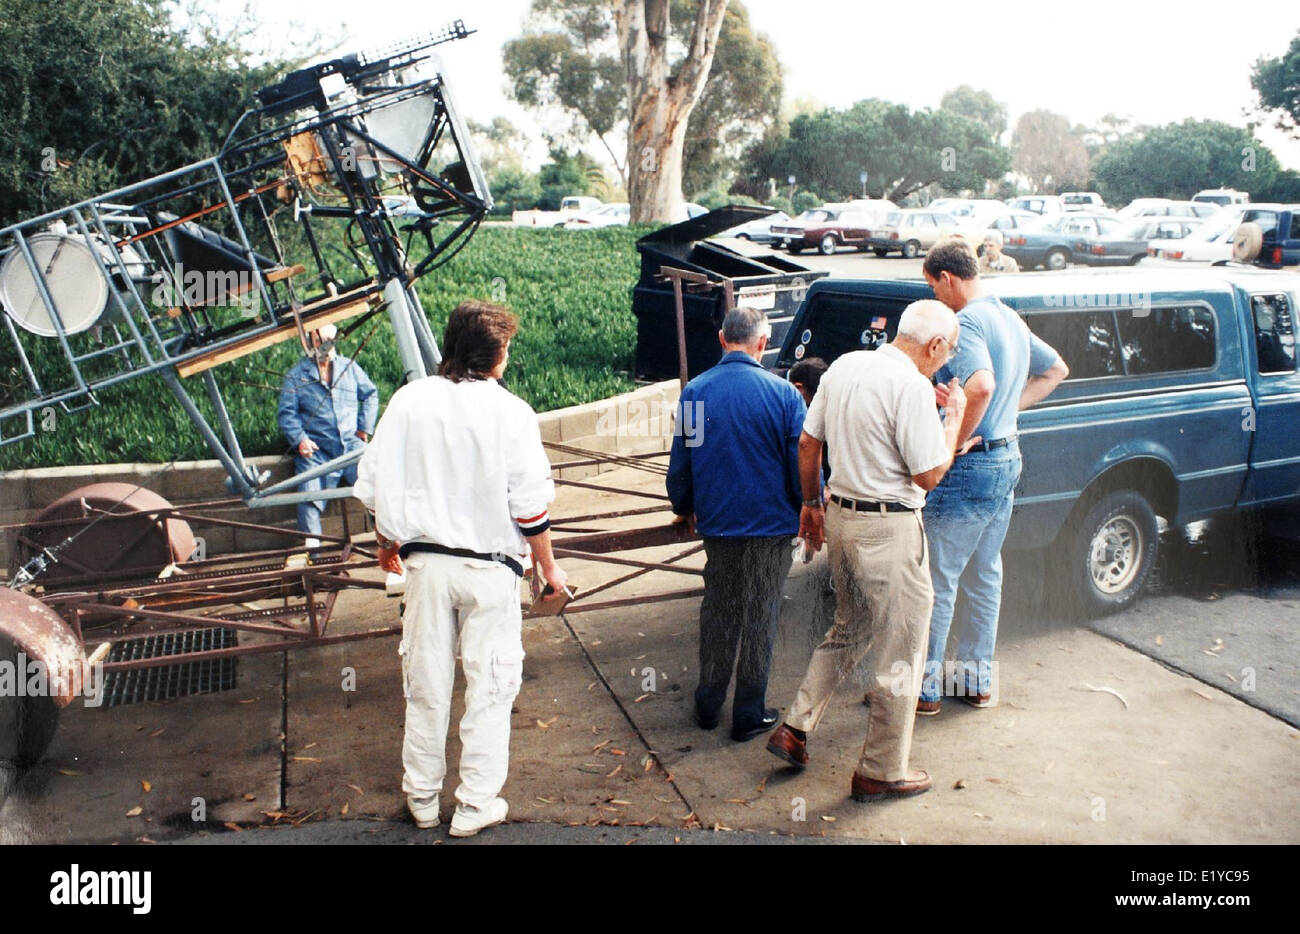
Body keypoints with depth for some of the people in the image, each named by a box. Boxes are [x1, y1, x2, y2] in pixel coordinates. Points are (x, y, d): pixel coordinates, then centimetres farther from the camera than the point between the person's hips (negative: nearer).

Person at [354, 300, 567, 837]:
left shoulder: (409, 401, -2)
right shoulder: (510, 411, -10)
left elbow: (374, 484, 2)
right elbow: (530, 506, -10)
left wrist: (386, 542, 18)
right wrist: (549, 567, 4)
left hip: (425, 563, 3)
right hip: (489, 567, -3)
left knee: (426, 684, 14)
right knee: (490, 687, 10)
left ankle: (422, 797, 28)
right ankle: (476, 804, 18)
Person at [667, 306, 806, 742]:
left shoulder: (695, 391, -3)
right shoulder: (783, 393, -12)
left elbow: (680, 461, 6)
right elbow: (803, 465, -7)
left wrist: (684, 507, 22)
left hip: (716, 523, 3)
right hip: (770, 525, -3)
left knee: (717, 612, 17)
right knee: (760, 617, 9)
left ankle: (708, 705, 27)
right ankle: (750, 714, 17)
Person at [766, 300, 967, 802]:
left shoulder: (843, 366, 6)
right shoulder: (913, 386, -17)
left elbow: (807, 444, 12)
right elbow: (929, 475, -15)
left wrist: (811, 503, 22)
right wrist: (954, 415, -3)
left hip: (840, 516, 8)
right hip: (889, 530, -8)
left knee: (848, 631, 24)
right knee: (900, 652, 7)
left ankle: (794, 730, 24)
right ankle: (882, 771, 19)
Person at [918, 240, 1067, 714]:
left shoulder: (966, 322, -19)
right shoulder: (1011, 319, 11)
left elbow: (980, 385, -36)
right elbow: (1056, 369, 24)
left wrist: (959, 439, -22)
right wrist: (1012, 407, 14)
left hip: (968, 467, -10)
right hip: (1007, 459, 10)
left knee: (937, 581, 1)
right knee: (984, 575, 18)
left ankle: (925, 687, 10)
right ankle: (977, 678, 29)